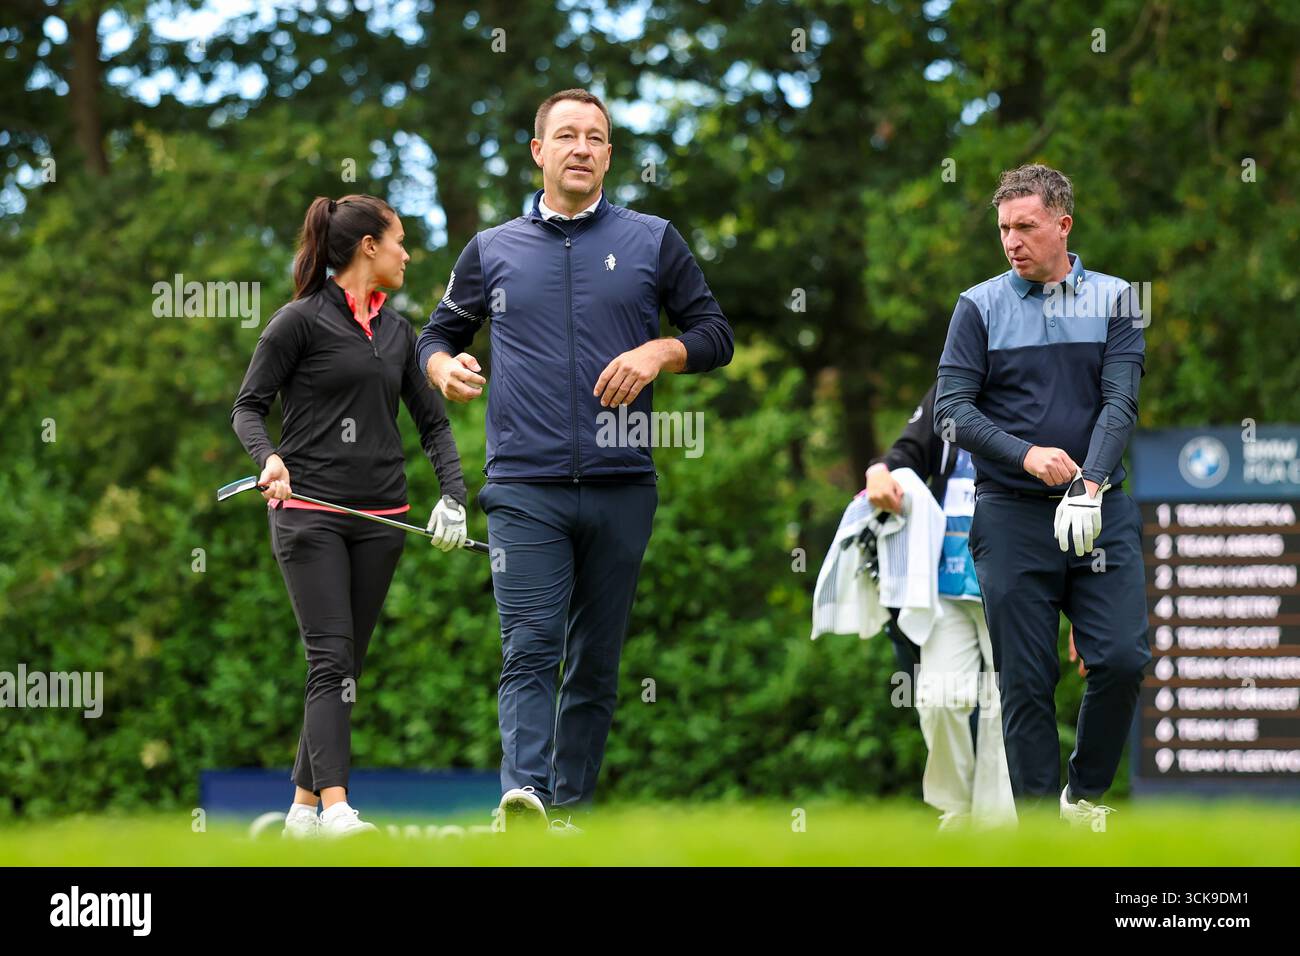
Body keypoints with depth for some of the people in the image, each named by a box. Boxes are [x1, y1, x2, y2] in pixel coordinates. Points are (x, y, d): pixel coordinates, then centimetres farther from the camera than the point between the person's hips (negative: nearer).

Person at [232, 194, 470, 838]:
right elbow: (248, 405, -2)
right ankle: (336, 807, -23)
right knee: (331, 658, -15)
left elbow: (433, 421, 19)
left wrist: (453, 495, 4)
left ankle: (304, 805, 12)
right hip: (310, 511, -6)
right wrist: (269, 459, -22)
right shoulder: (301, 320, -3)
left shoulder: (398, 331, 15)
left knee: (347, 665, 5)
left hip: (380, 518, 6)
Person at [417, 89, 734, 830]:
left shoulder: (653, 242, 11)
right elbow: (439, 334, 21)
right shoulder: (493, 250, 13)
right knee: (530, 649, -16)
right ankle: (525, 792, -30)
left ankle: (571, 809, 11)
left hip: (621, 488, 1)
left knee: (596, 661, 5)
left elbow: (715, 334, 12)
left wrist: (657, 353, -8)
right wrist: (444, 367, -2)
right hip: (524, 486, -1)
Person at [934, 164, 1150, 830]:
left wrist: (1089, 484, -20)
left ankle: (1085, 793, 11)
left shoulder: (1113, 301, 6)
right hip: (1012, 516, 0)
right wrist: (1026, 455, -17)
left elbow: (1120, 402, -4)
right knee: (1026, 680, -1)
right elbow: (952, 408, -2)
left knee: (1122, 659, -9)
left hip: (1101, 508, 1)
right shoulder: (981, 306, 5)